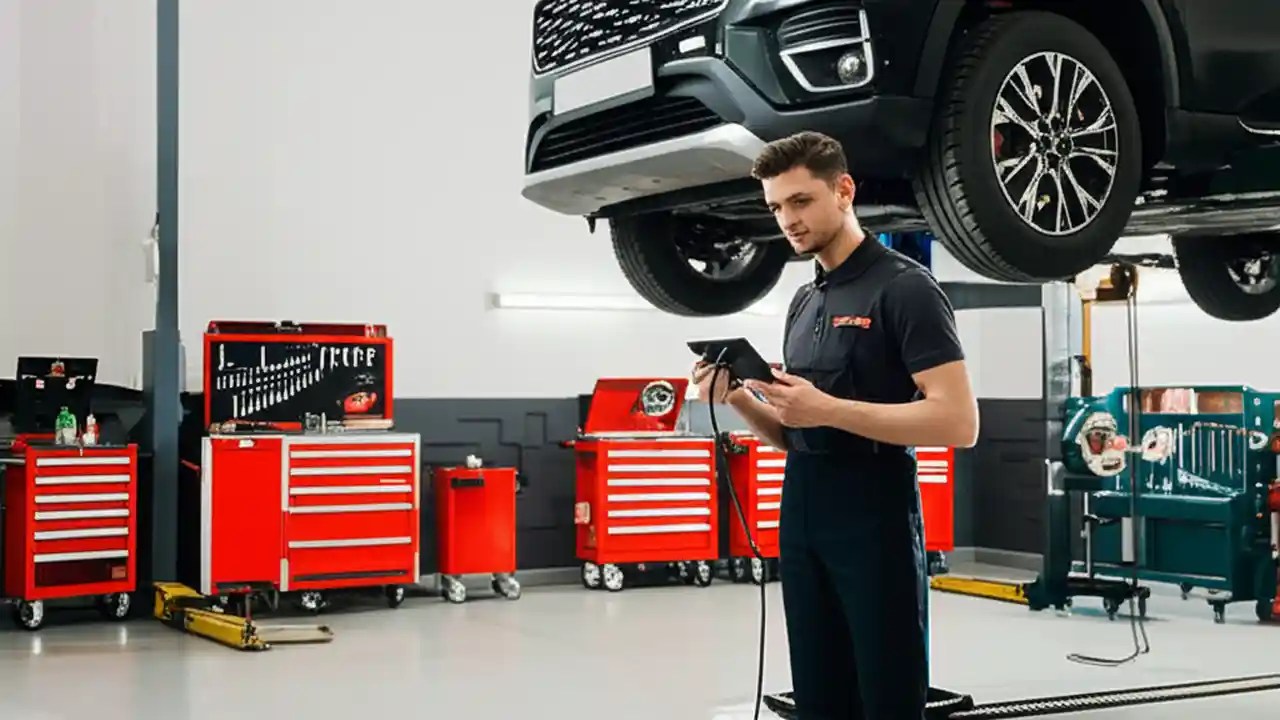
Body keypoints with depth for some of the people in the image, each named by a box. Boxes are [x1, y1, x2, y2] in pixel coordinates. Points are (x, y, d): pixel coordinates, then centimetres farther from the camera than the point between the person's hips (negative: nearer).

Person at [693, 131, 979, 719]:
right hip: (801, 520, 8)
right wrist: (740, 400, -1)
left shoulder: (904, 287, -9)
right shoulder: (803, 302, 15)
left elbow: (957, 422, -18)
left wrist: (829, 409, -21)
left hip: (877, 521, -8)